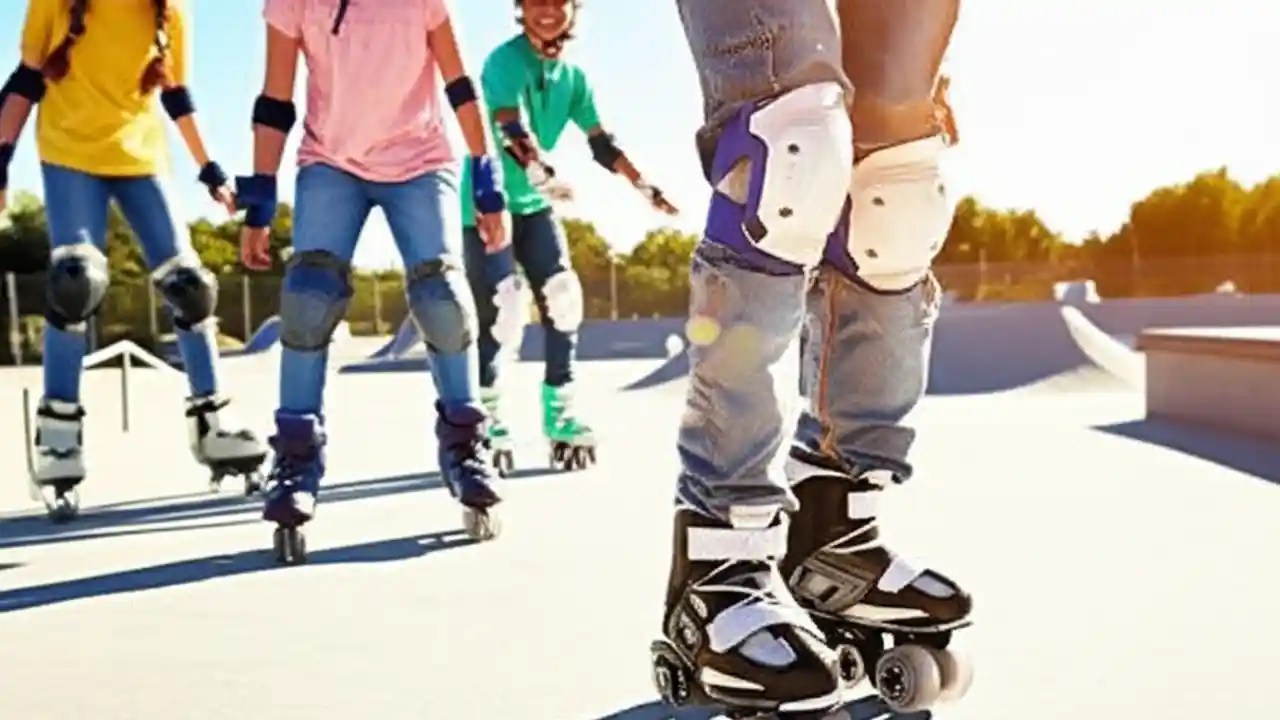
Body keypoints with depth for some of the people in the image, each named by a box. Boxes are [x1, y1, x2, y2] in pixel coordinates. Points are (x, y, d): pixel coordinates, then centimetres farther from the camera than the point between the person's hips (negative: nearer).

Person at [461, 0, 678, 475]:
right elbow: (510, 125, -35)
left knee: (562, 298, -2)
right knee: (500, 312, -14)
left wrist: (645, 188, -1)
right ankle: (487, 420, 3)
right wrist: (539, 169, -53)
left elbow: (601, 143, 5)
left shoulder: (573, 76, 2)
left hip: (534, 203, 6)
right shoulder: (504, 61, -19)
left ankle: (561, 413, 10)